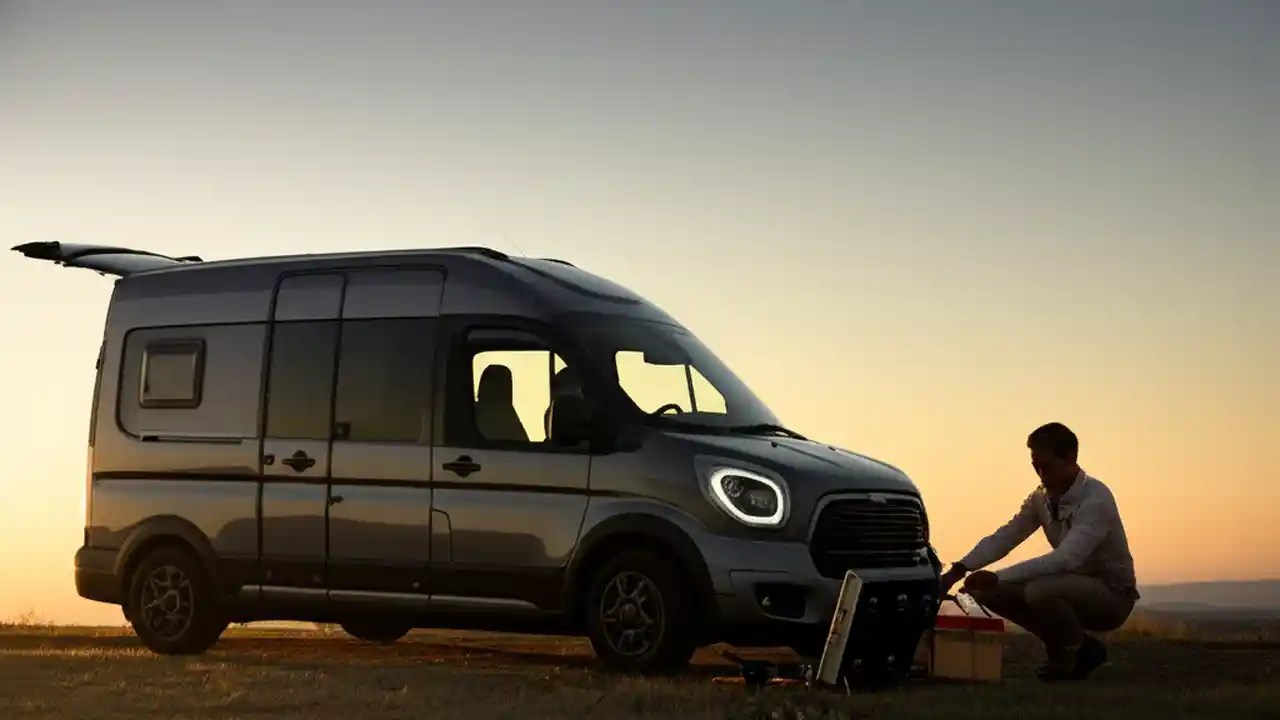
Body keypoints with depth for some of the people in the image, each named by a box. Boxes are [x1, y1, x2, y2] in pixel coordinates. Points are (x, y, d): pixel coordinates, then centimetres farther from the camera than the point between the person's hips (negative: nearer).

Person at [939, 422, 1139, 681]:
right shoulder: (1042, 498, 0)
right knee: (988, 591, -5)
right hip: (1075, 586, 8)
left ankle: (1068, 659, -5)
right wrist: (959, 570, -19)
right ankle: (1082, 647, 6)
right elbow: (1003, 538, -2)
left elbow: (1065, 558, -35)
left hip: (1113, 594, -8)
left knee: (1040, 590, -36)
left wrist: (998, 577, -41)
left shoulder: (1096, 499, -24)